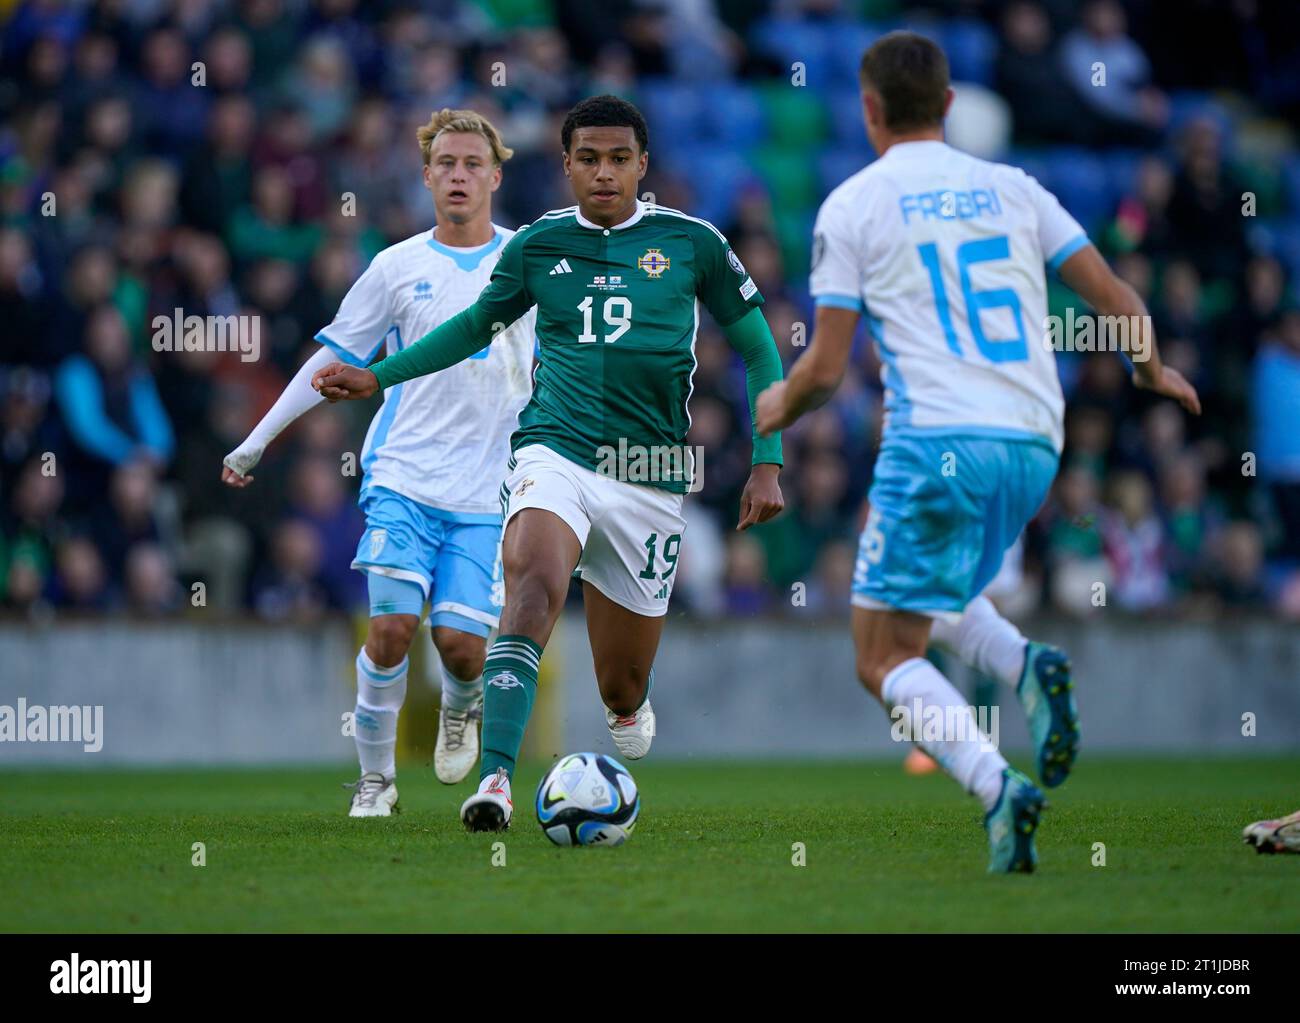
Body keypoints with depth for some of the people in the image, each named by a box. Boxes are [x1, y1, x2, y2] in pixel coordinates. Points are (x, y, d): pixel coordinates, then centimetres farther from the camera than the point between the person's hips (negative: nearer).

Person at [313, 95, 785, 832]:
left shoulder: (691, 243, 2)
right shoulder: (539, 245, 6)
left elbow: (758, 350, 9)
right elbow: (477, 325, 23)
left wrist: (767, 465, 2)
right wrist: (376, 378, 16)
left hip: (649, 476, 0)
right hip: (555, 452, 0)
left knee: (623, 688, 5)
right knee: (536, 584, -33)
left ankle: (632, 710, 44)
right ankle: (496, 779, -40)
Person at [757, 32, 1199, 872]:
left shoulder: (851, 206, 2)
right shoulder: (1012, 189, 14)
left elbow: (827, 368, -1)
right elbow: (1114, 298, 10)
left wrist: (782, 405, 21)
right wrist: (1152, 371, 30)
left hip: (936, 446, -5)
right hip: (1034, 445, 5)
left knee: (885, 657, 3)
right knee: (936, 597, 29)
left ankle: (996, 787, -23)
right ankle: (1027, 667, -3)